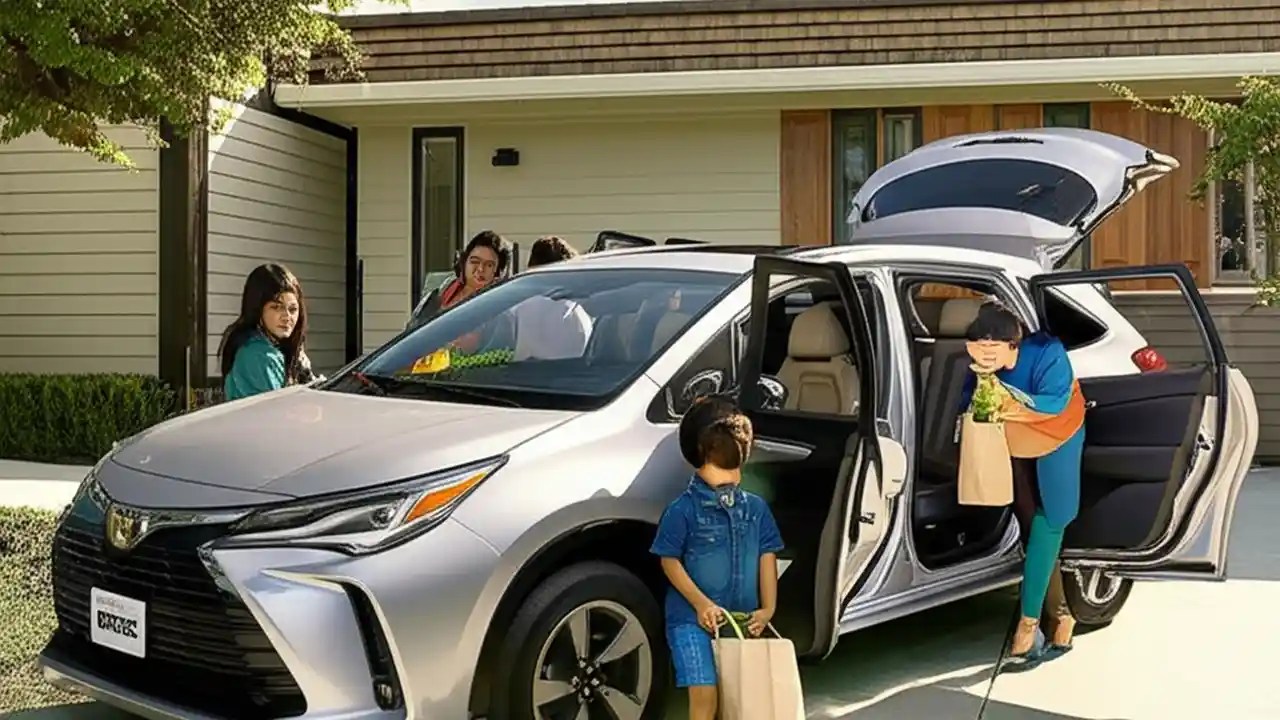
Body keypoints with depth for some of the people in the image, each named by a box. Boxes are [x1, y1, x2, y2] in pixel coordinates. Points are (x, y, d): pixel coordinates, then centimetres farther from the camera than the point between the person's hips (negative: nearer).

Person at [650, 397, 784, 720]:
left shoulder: (756, 508, 4)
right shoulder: (683, 509, -10)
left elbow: (767, 558, 7)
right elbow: (670, 560, -6)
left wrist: (767, 608, -3)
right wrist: (701, 603, -15)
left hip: (742, 620, 5)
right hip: (692, 619, -5)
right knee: (704, 692, -15)